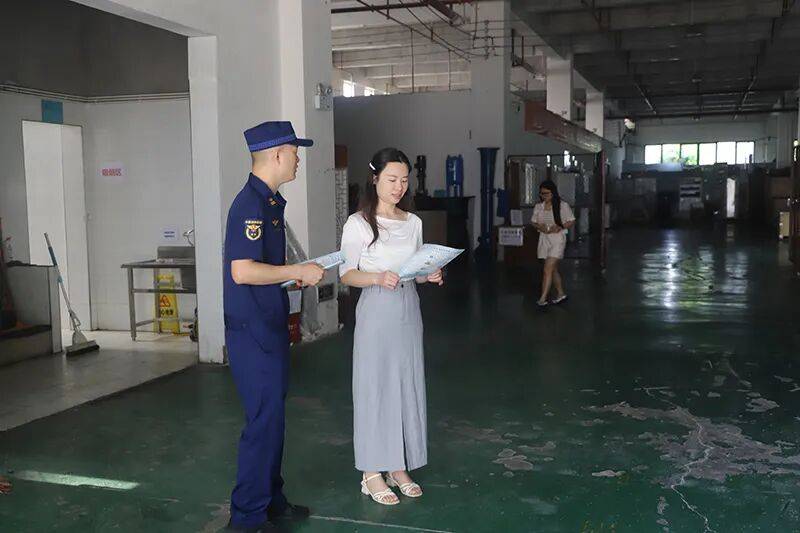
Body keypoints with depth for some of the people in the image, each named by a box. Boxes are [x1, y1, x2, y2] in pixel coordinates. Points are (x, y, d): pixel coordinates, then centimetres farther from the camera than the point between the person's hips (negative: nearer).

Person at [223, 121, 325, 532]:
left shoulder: (269, 201, 13)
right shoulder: (250, 204, -18)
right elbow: (243, 271, -26)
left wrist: (299, 274, 8)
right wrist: (299, 271, -17)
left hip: (270, 327, 10)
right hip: (253, 331, -10)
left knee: (272, 416, 17)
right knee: (264, 420, -3)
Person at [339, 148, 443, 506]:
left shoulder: (413, 222, 9)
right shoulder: (359, 224, -6)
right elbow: (347, 274, -7)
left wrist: (430, 275, -6)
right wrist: (378, 278, -24)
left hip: (408, 309, 5)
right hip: (376, 311, -5)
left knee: (407, 385, 9)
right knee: (374, 385, 0)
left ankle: (399, 467, 22)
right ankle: (372, 472, 12)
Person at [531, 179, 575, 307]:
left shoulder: (563, 206, -6)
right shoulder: (538, 207, 7)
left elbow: (572, 222, 0)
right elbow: (533, 222, 13)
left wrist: (560, 227, -18)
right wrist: (540, 226, -9)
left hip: (557, 239, -6)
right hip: (544, 238, 6)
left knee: (548, 269, -14)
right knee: (553, 269, 15)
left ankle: (543, 298, -15)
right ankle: (561, 293, 30)